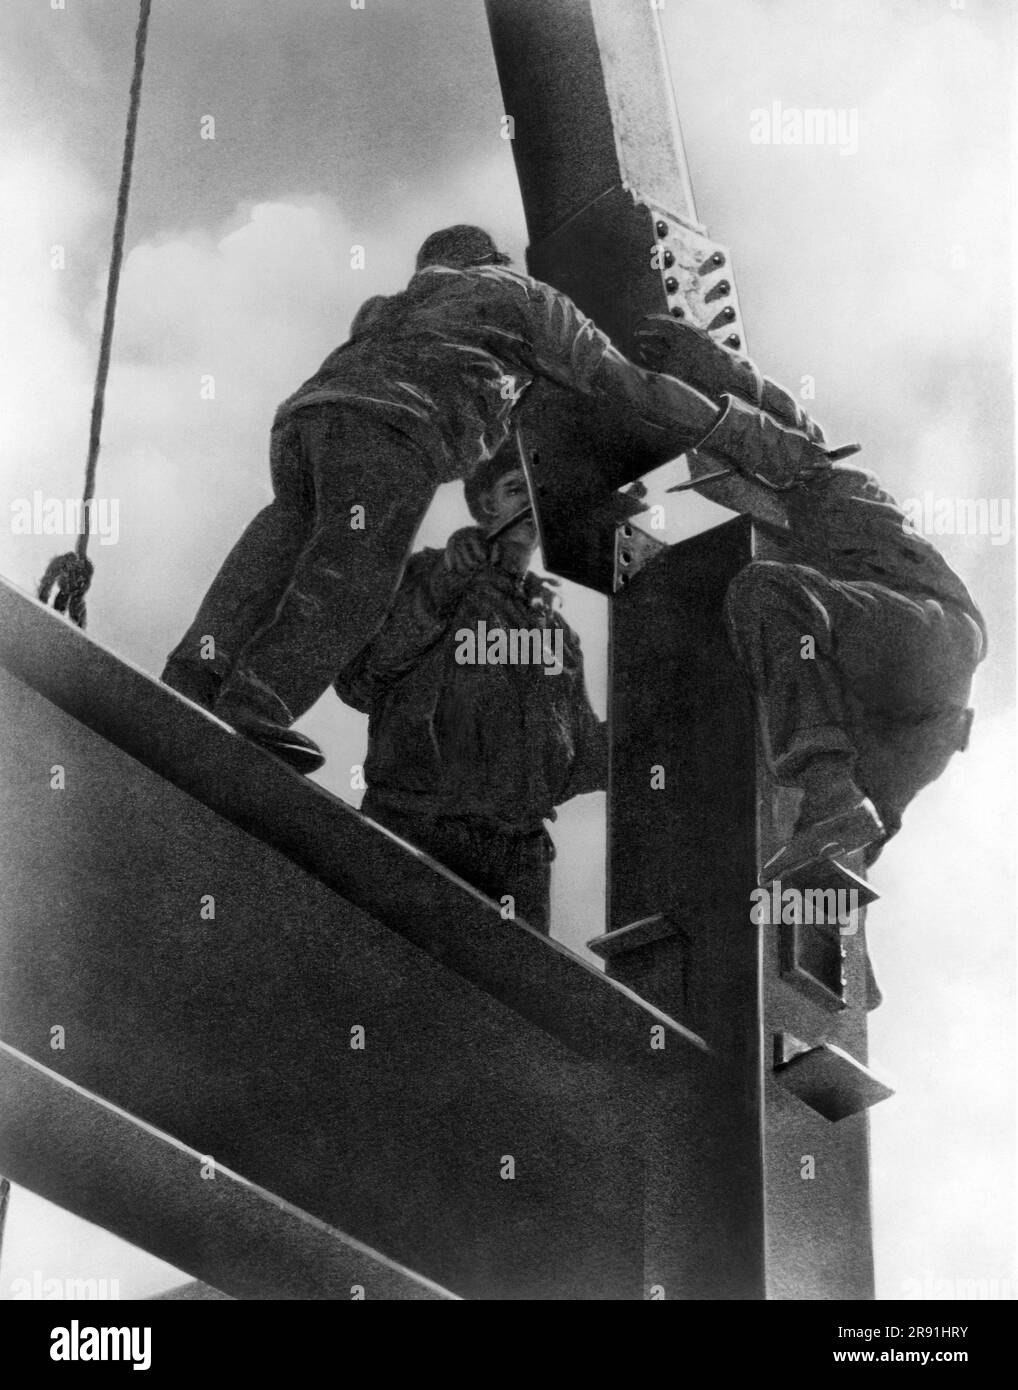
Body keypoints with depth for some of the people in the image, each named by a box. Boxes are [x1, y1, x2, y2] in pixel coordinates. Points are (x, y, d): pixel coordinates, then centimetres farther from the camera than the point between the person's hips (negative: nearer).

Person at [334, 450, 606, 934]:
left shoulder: (554, 628, 25)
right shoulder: (423, 575, 11)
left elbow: (578, 761, 22)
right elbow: (357, 684, -5)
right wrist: (440, 589, -12)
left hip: (518, 854, 5)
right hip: (415, 834, -4)